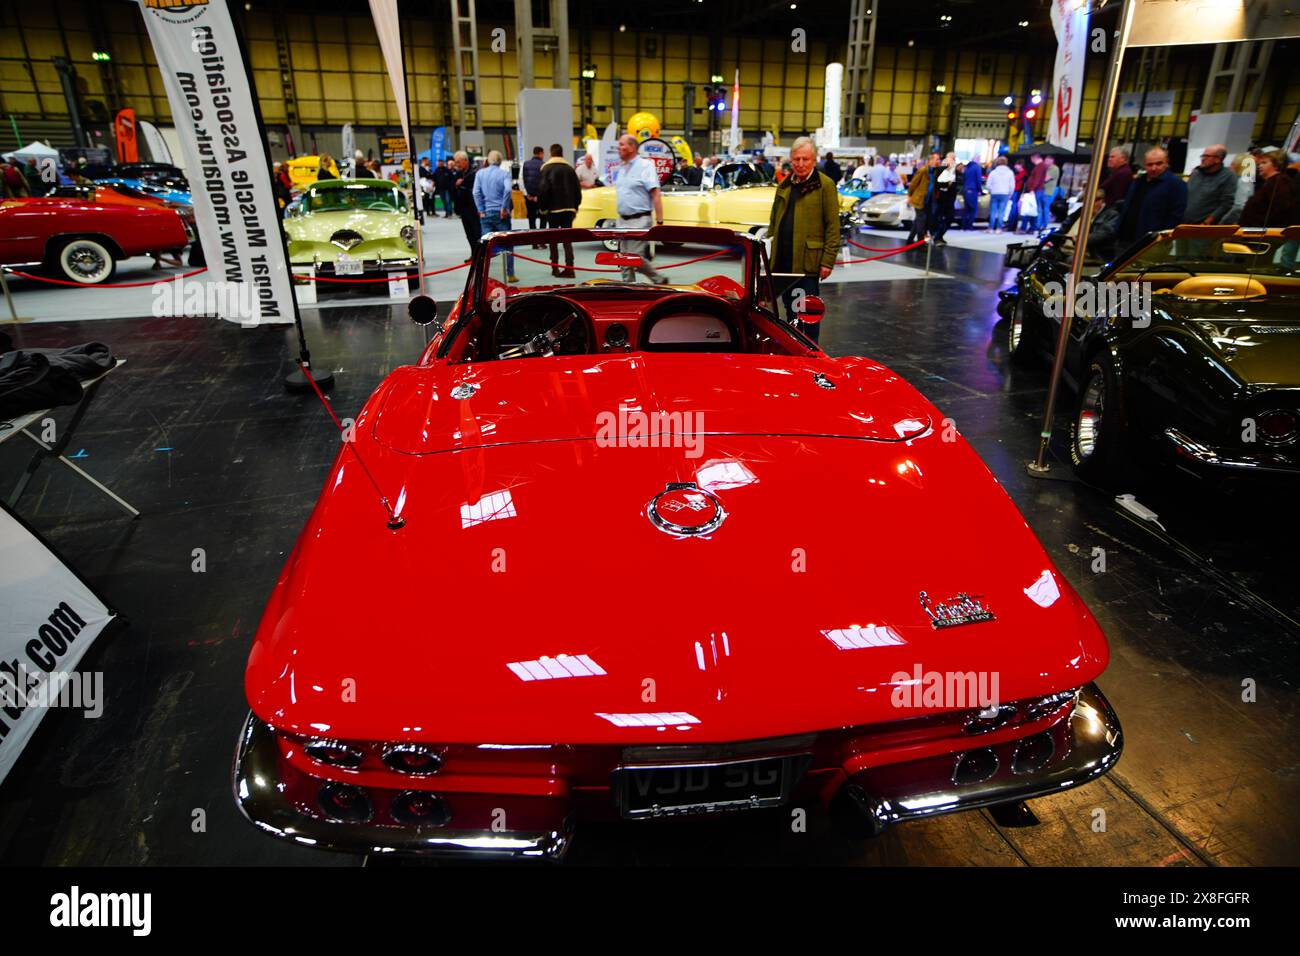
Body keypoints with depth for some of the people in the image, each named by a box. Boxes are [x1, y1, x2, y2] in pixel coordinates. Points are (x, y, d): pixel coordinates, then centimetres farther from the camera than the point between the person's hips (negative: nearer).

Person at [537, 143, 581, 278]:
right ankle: (569, 268, -6)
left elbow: (542, 190, -12)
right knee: (567, 239, 4)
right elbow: (577, 190, 8)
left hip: (553, 209, -3)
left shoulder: (546, 169, -5)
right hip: (569, 209, 3)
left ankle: (555, 268, 8)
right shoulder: (569, 169, 9)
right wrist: (575, 207, 14)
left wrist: (542, 208, -4)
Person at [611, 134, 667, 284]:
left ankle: (660, 280, 7)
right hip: (623, 220, 7)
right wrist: (620, 220, 16)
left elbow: (656, 195, -14)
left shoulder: (645, 165, -9)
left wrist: (659, 221, -20)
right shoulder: (619, 168, 13)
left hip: (640, 220, -7)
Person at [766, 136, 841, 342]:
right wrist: (771, 253, 11)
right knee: (789, 307, 15)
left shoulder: (825, 185, -4)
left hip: (808, 260, -6)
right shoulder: (784, 185, 14)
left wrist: (828, 261, -14)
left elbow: (833, 226, -8)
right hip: (783, 259, 6)